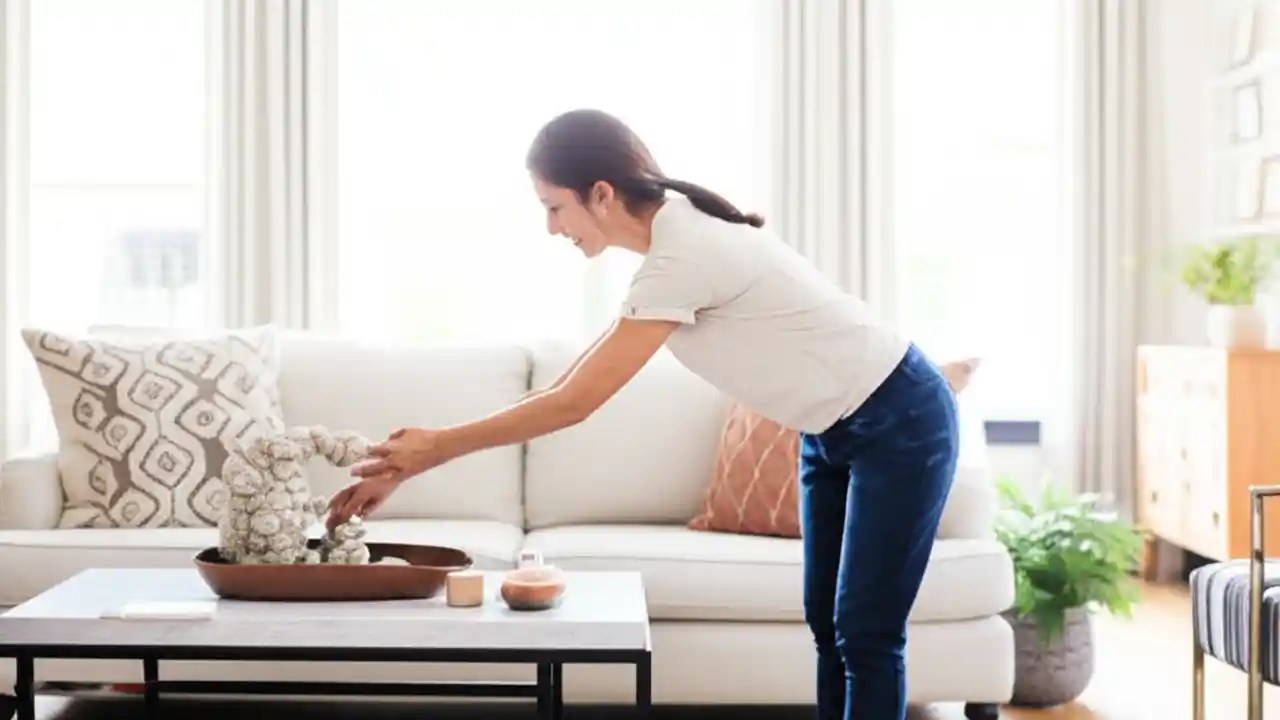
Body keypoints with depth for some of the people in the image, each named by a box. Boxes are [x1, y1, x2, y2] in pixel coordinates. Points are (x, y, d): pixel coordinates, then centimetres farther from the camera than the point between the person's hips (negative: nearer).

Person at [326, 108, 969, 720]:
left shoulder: (684, 255, -29)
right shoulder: (674, 235, 0)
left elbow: (573, 403, -27)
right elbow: (575, 380, 5)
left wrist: (436, 447, -17)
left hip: (899, 428, -9)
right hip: (837, 431, 9)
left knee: (866, 636, -4)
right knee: (828, 625, 12)